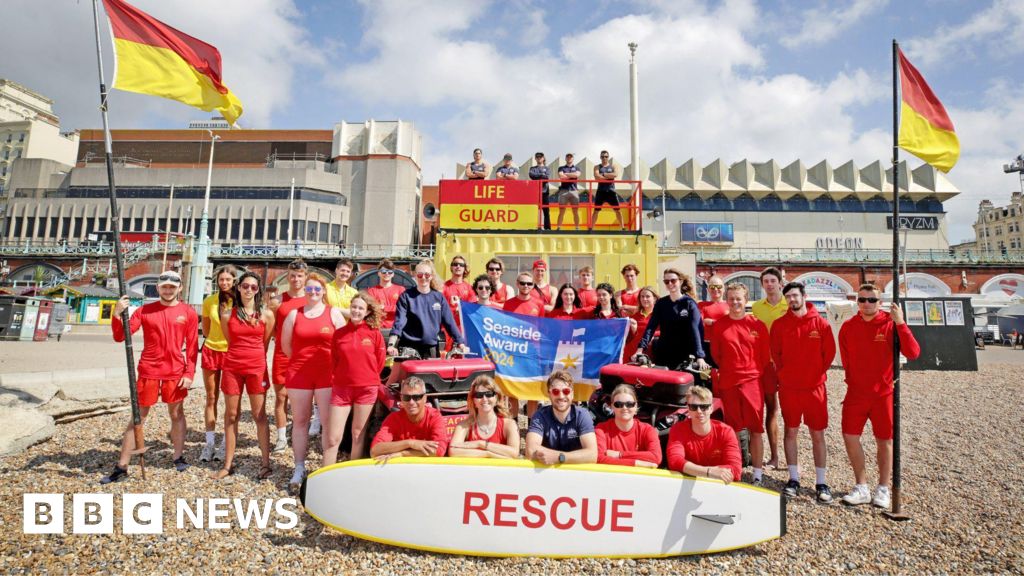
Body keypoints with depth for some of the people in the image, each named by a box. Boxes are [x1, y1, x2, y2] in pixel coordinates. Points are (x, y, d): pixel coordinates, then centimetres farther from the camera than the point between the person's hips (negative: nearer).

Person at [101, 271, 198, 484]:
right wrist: (117, 314, -18)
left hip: (176, 373, 0)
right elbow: (120, 336, -2)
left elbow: (192, 346, 2)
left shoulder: (188, 313, 1)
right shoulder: (144, 311, 2)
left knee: (176, 413, 11)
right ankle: (122, 467, 14)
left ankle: (179, 456, 25)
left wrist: (189, 373, -4)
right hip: (148, 372, 0)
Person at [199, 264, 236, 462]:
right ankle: (209, 443, 17)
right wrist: (220, 335, 4)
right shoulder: (209, 301, 0)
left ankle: (226, 444, 14)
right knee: (211, 398, 9)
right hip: (211, 351, 3)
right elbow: (205, 331, 12)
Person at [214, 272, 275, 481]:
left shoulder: (266, 314, 1)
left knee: (259, 416, 2)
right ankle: (228, 465, 17)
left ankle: (266, 463, 9)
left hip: (257, 368, -1)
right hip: (232, 367, 1)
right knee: (231, 416, 7)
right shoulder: (227, 315, 3)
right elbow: (230, 342, 13)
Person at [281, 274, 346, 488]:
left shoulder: (333, 313, 4)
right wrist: (301, 361, 9)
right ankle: (299, 468, 19)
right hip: (299, 374, 2)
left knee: (329, 422, -1)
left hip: (327, 374, -2)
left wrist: (335, 365, 1)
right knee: (300, 421, 8)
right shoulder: (294, 313, 8)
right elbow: (285, 344, 11)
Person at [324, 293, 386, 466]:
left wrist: (369, 379, 10)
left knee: (358, 435, 10)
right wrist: (340, 377, 10)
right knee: (333, 438, 0)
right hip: (341, 388, 1)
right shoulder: (339, 333, 1)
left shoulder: (374, 333, -3)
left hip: (367, 389, -1)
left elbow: (380, 362, 5)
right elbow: (333, 361, 11)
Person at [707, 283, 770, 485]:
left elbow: (765, 356, 6)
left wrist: (757, 374, 4)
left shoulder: (758, 326, 1)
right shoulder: (718, 326, 2)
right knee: (732, 430, 8)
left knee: (756, 430, 2)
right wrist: (728, 370, 6)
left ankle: (758, 475, 13)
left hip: (752, 383, -1)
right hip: (728, 383, 1)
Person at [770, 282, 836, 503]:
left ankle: (821, 482, 15)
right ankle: (794, 478, 17)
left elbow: (830, 352, 3)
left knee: (818, 434, 5)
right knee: (791, 431, 6)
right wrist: (783, 373, 2)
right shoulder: (779, 324, -1)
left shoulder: (820, 323, -3)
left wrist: (817, 372, 3)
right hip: (788, 387, 1)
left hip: (815, 386, 0)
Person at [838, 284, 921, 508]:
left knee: (885, 441, 8)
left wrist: (900, 323, -28)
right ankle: (861, 488, 17)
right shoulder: (848, 327, 0)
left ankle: (883, 489, 25)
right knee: (850, 437, 1)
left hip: (884, 393, -2)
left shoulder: (891, 324, -8)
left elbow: (913, 353, -21)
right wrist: (854, 380, 8)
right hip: (855, 393, 2)